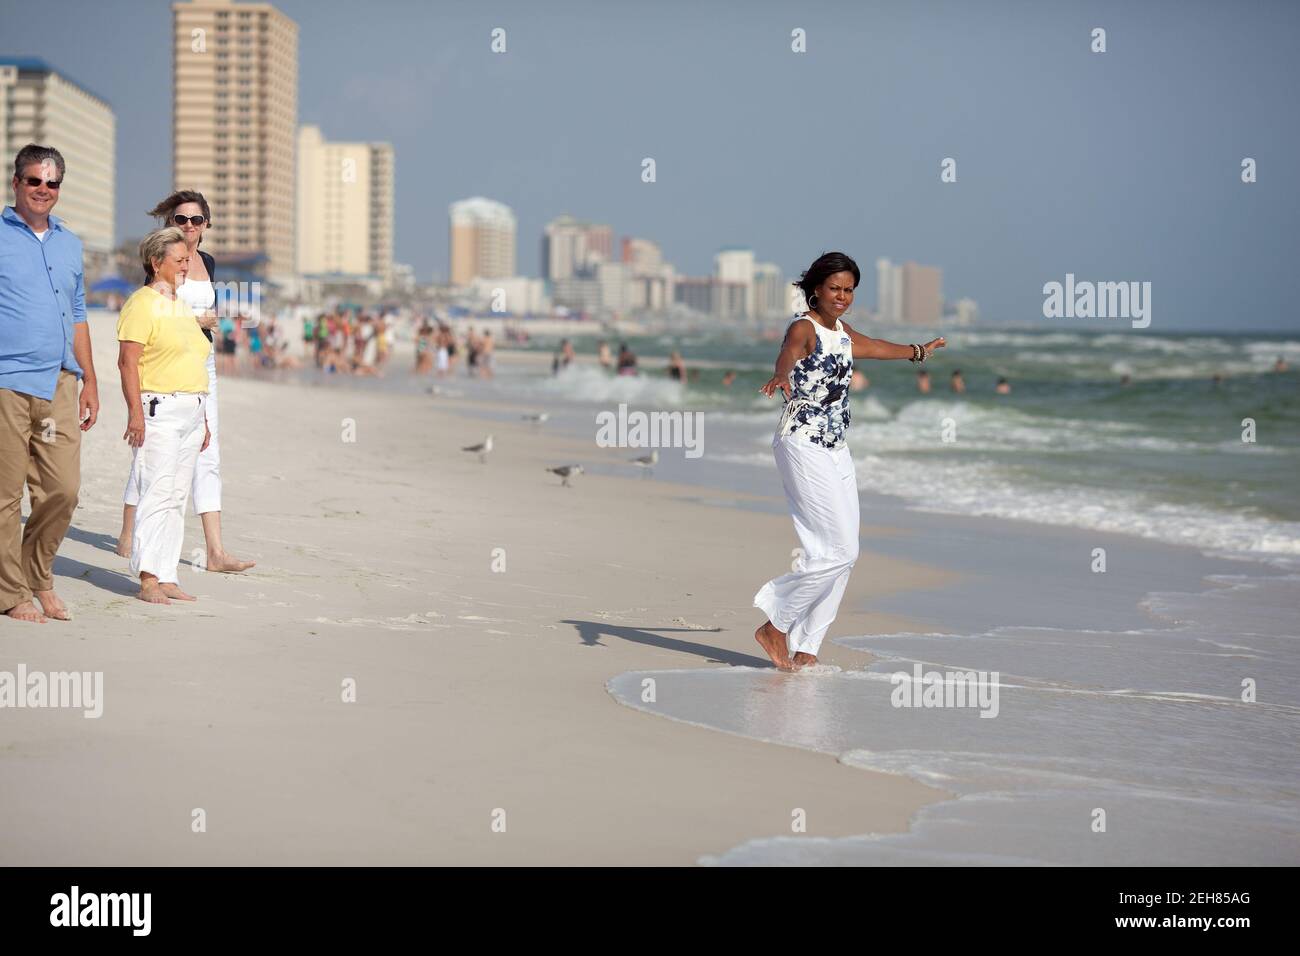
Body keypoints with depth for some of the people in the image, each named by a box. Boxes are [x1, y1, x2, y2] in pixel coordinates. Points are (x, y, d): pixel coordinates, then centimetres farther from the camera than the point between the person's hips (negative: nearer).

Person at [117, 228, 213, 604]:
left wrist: (204, 418, 24)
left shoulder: (181, 305, 21)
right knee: (157, 493, -12)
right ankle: (148, 579, -13)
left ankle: (167, 578, 7)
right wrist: (135, 412, -21)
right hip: (159, 410, -8)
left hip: (191, 412, 8)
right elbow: (128, 361, -13)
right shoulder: (142, 304, -5)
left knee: (177, 497, 6)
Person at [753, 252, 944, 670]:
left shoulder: (842, 331, 15)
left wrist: (920, 351, 55)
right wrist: (780, 376, -60)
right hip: (802, 445, -9)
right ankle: (776, 626, -3)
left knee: (842, 554, 4)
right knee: (838, 551, -15)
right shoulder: (803, 328, -11)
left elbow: (876, 347, 38)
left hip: (836, 451, 9)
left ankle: (804, 647, 10)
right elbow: (789, 352, -36)